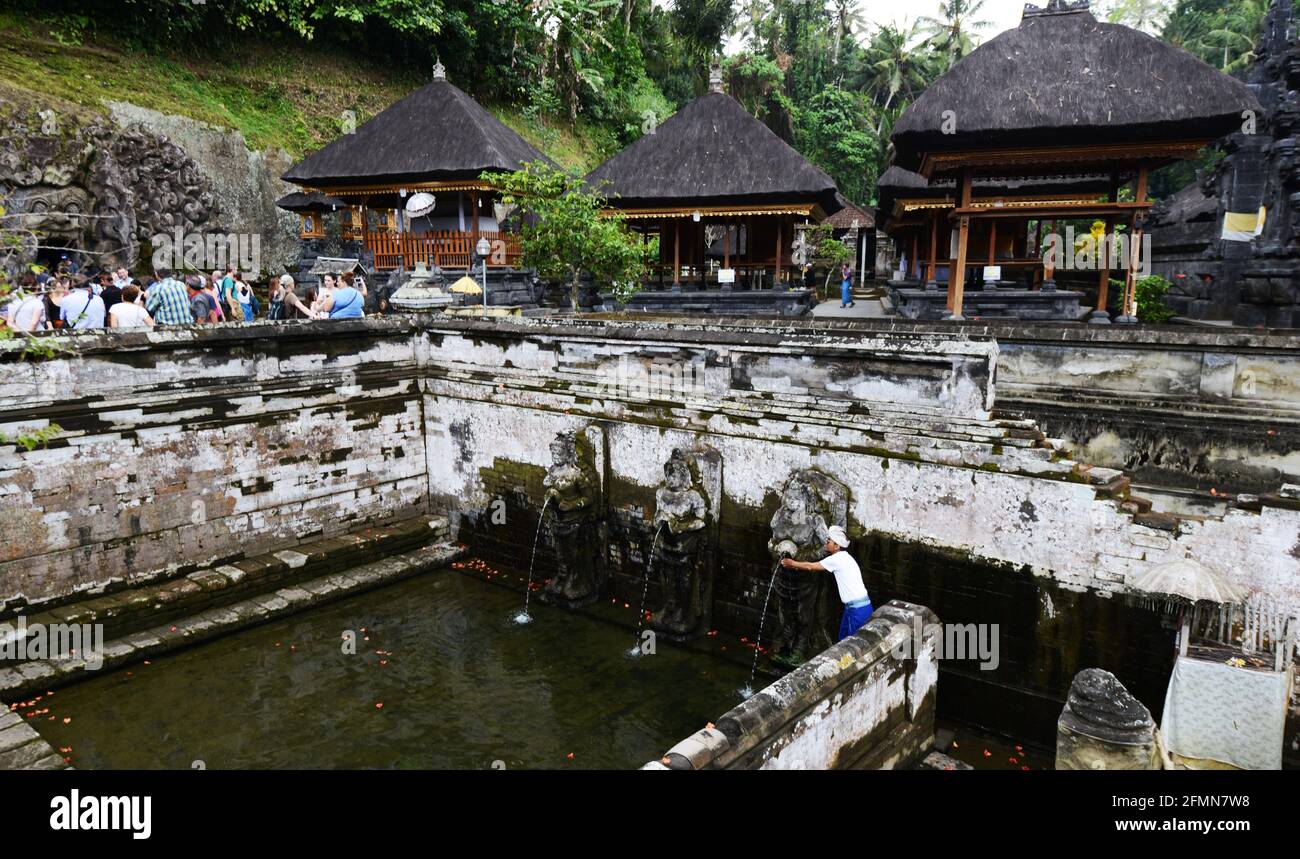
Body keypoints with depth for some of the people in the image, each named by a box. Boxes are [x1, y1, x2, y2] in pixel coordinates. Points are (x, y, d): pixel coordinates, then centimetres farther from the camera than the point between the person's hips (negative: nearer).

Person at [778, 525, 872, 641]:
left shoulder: (837, 558, -13)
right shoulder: (843, 557, 14)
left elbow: (810, 567, -4)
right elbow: (815, 566, 24)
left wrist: (792, 563, 8)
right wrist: (797, 564, 21)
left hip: (858, 610, -9)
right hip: (854, 607, 9)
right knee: (843, 640, 19)